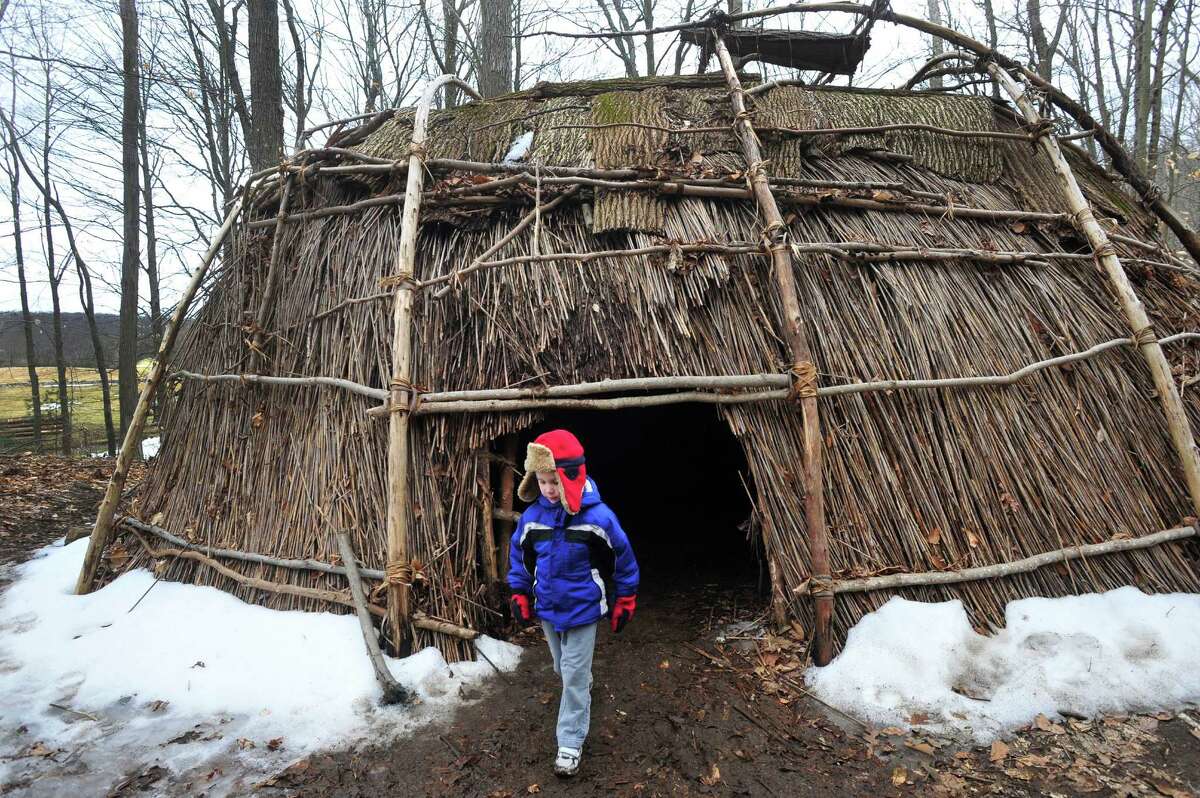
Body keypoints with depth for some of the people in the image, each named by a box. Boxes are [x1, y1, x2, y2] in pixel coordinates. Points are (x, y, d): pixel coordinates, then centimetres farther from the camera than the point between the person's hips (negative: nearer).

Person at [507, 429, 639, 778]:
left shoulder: (598, 516, -24)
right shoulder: (532, 516, -13)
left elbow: (623, 559, -10)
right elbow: (519, 553, 6)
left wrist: (624, 602, -1)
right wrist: (519, 593, 8)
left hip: (583, 610, -4)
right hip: (547, 609, 5)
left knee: (574, 676, 1)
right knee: (563, 669, 24)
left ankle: (571, 743, 18)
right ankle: (584, 688, 56)